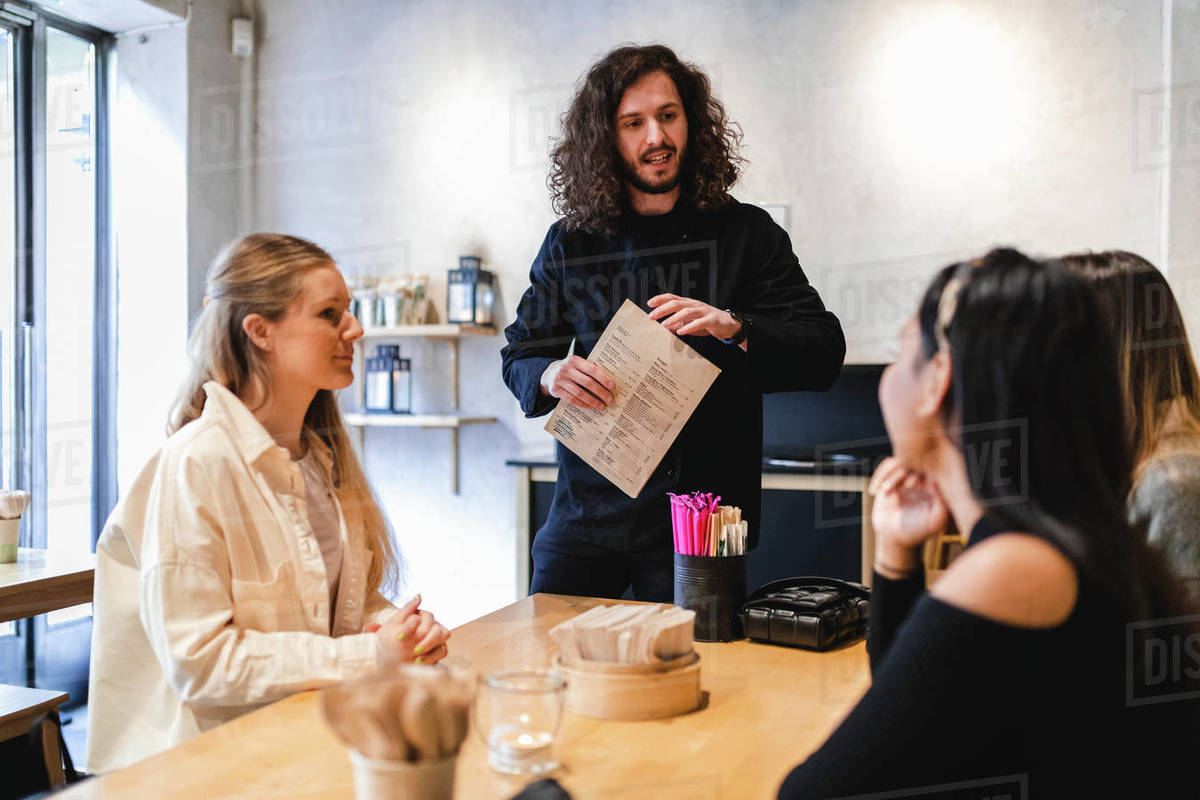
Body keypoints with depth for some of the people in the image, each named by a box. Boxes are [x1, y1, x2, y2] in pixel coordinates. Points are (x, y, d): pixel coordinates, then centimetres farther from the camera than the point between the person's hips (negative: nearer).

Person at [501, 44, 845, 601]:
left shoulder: (746, 233, 2)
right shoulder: (570, 242, 6)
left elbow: (824, 354, -5)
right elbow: (519, 354, 10)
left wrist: (734, 327, -24)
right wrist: (550, 377, -15)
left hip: (701, 521, -1)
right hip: (587, 509, 2)